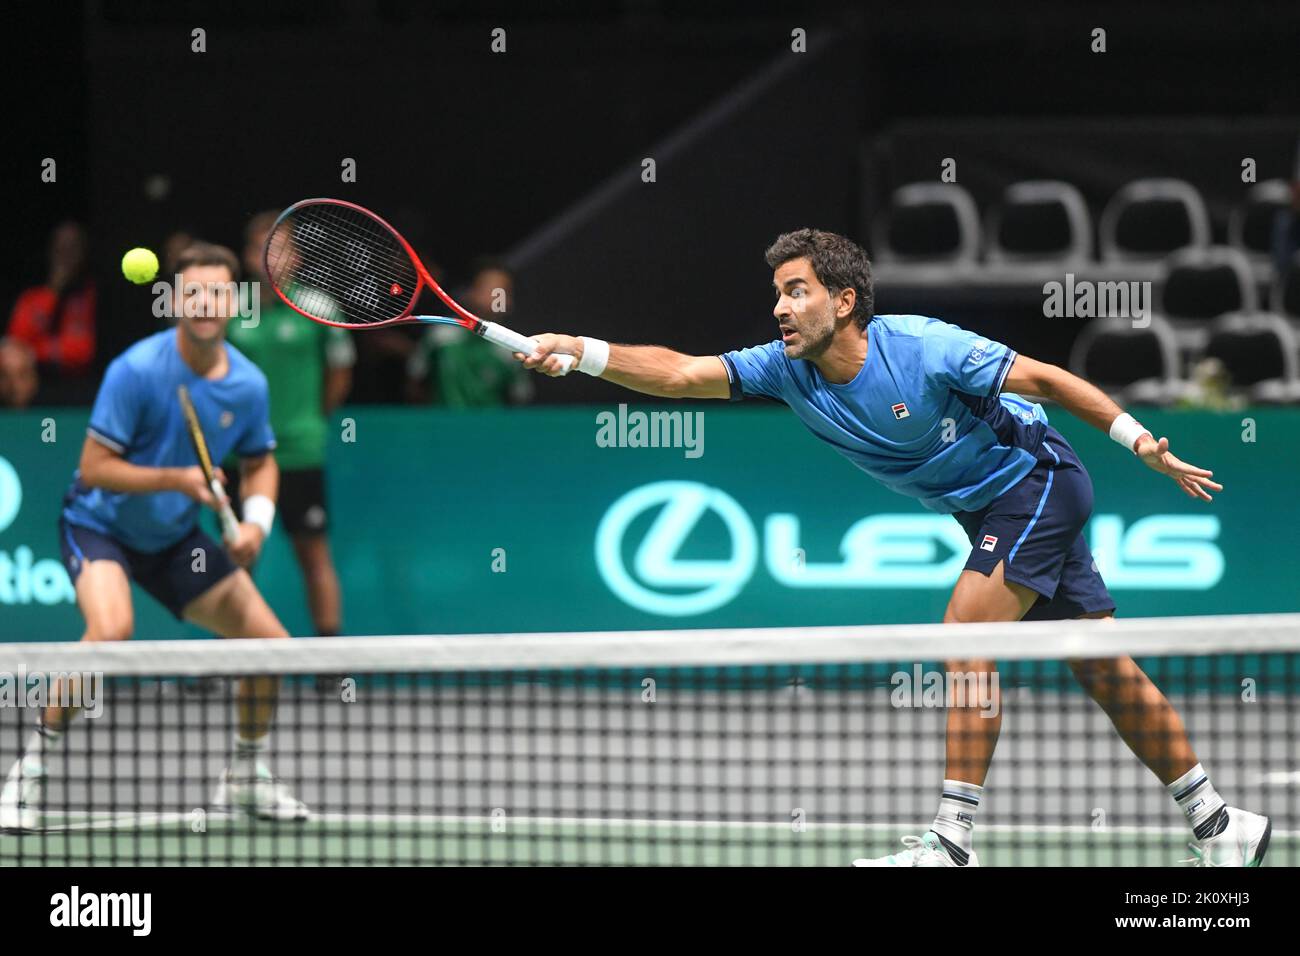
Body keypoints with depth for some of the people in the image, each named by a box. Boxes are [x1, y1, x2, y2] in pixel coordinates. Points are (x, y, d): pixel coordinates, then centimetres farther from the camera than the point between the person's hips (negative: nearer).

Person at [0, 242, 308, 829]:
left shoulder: (248, 385, -8)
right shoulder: (137, 370, -24)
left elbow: (260, 463, 10)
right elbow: (94, 468, -22)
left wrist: (256, 522, -9)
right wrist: (179, 479, -31)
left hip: (174, 538, 6)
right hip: (101, 523, -6)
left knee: (270, 641, 2)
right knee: (111, 627, -35)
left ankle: (245, 778, 25)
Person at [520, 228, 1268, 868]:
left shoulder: (924, 348, -25)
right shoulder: (786, 371, -9)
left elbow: (1044, 379, -17)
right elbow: (680, 373, -17)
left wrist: (1144, 444, -16)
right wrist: (580, 353, -30)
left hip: (1038, 478, -7)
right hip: (989, 511, 7)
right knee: (1103, 669, 9)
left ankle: (953, 842, -18)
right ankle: (1216, 824, 16)